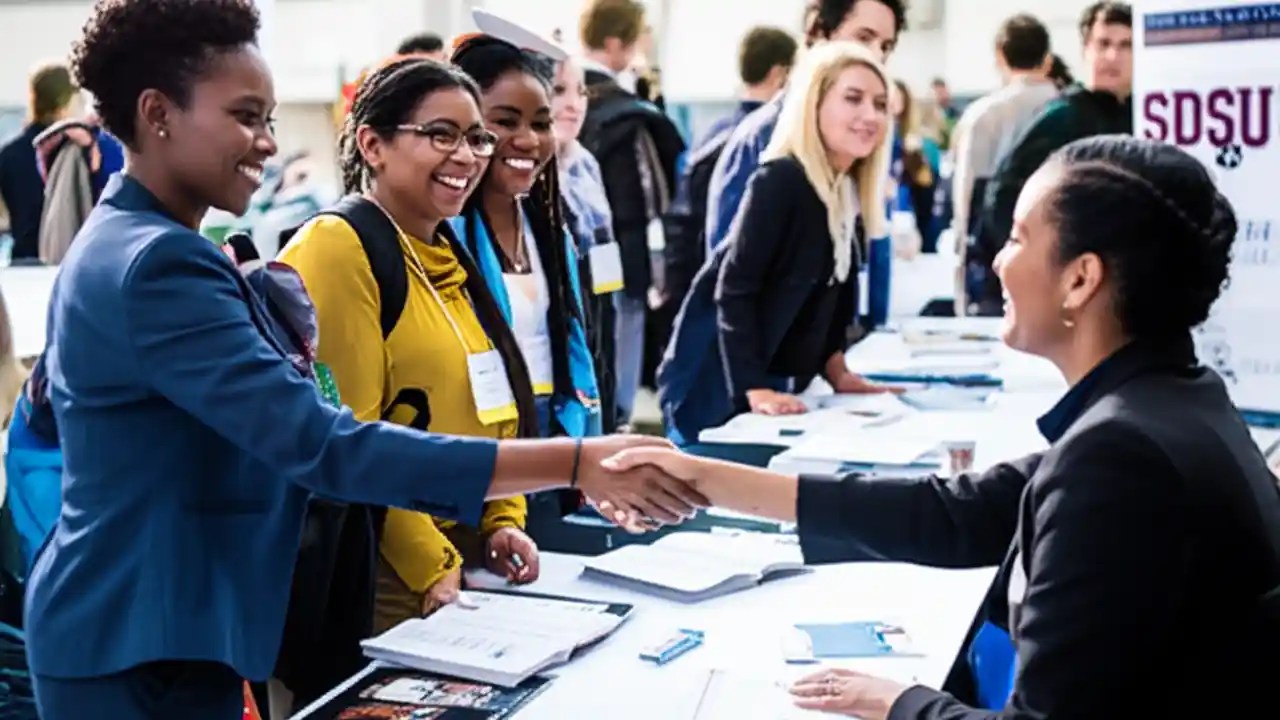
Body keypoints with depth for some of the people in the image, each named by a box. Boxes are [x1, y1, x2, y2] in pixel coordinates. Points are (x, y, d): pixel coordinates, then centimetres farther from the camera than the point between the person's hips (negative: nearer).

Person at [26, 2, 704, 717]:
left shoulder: (124, 244, 10)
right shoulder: (159, 264, -23)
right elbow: (324, 445, -32)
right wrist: (577, 463, -34)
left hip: (139, 627, 10)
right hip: (143, 648, -10)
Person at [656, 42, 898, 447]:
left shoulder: (852, 193, 7)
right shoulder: (780, 182, -18)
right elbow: (734, 289, -21)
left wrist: (836, 370, 8)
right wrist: (754, 390, -25)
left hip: (783, 384, 8)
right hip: (722, 388, -8)